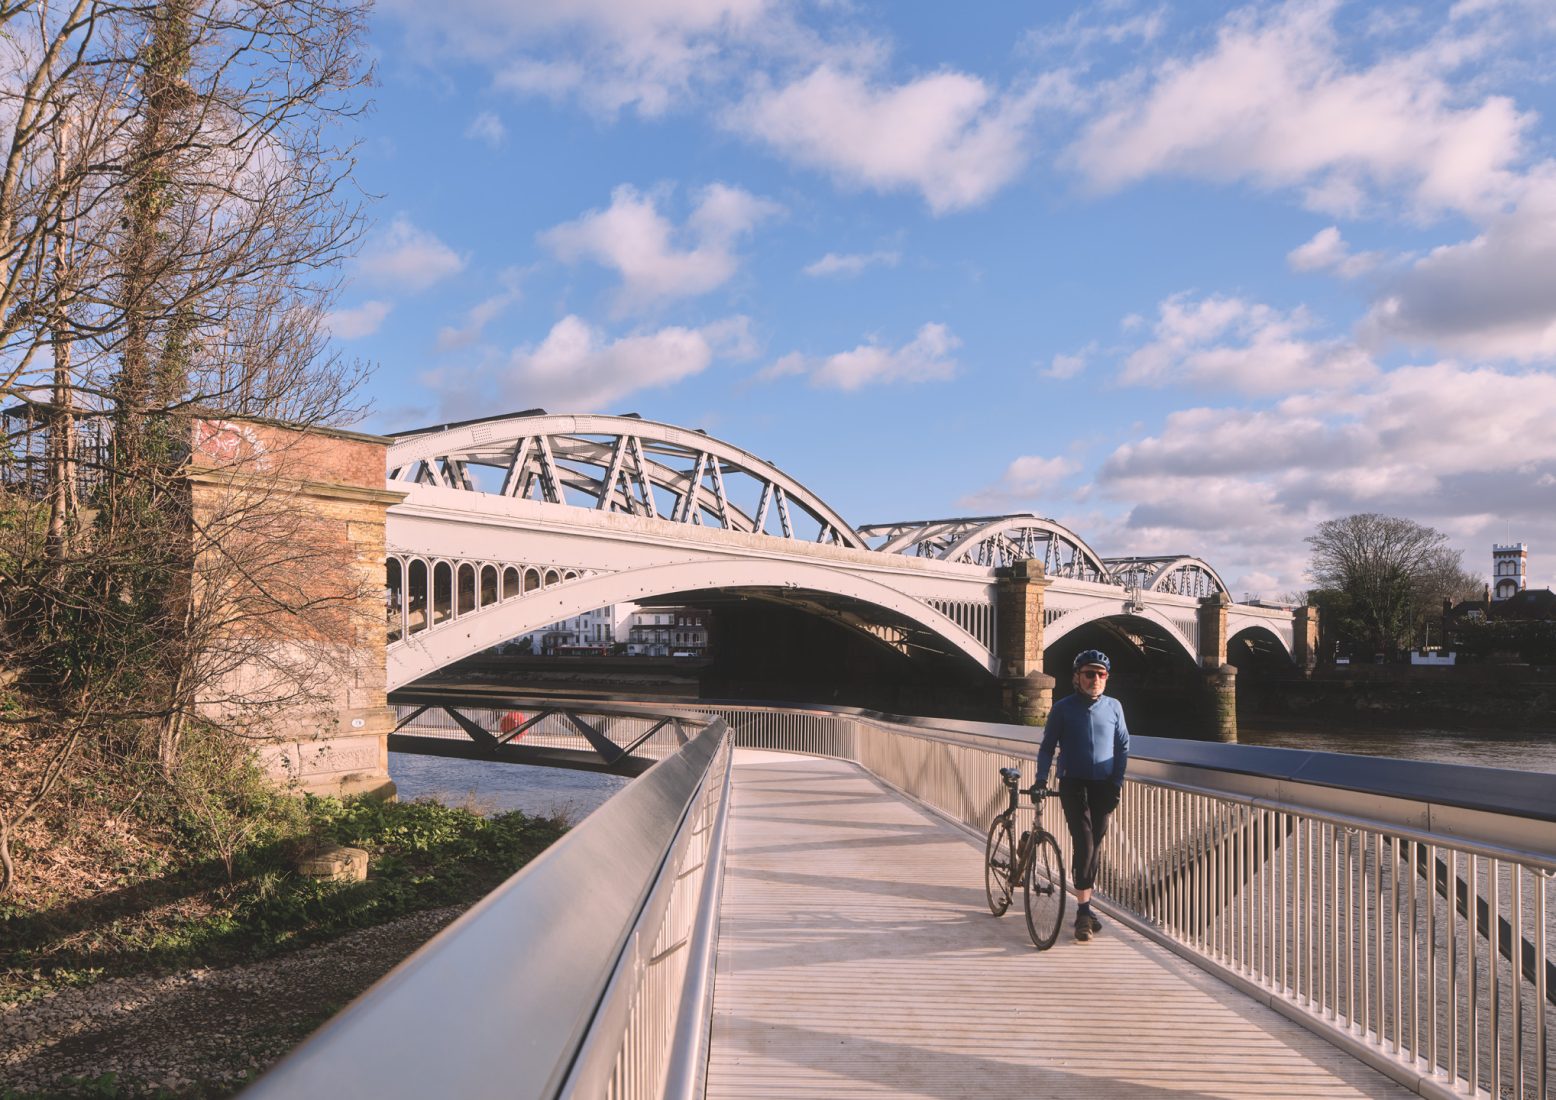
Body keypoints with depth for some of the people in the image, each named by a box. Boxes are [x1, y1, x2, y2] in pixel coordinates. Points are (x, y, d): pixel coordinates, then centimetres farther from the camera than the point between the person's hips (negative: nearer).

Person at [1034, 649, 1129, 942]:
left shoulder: (1113, 707, 5)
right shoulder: (1063, 708, -1)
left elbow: (1122, 746, 10)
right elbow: (1047, 746, 3)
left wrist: (1117, 783, 2)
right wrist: (1041, 778, -8)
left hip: (1103, 786, 3)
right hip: (1073, 783, -3)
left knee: (1095, 844, 8)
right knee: (1083, 842, -13)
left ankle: (1084, 906, 22)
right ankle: (1084, 911, -11)